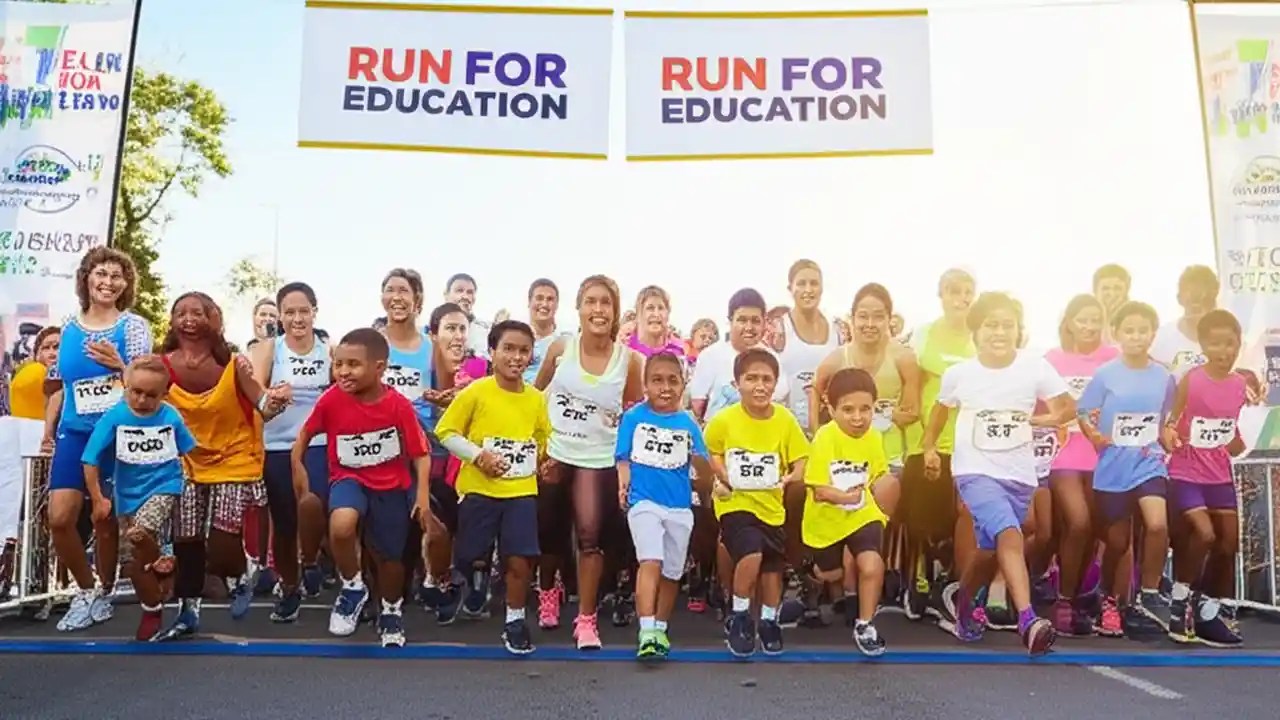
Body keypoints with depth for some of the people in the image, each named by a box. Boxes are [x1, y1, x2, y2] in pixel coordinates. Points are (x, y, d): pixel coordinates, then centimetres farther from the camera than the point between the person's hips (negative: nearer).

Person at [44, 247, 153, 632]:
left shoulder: (133, 326, -2)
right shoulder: (69, 327, 9)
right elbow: (59, 384, 16)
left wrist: (117, 365, -27)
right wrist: (48, 429, 13)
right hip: (73, 433, 3)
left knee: (106, 520, 4)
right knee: (59, 518, -6)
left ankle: (104, 593, 23)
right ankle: (87, 589, 15)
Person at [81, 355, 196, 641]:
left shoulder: (171, 417, -10)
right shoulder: (113, 417, -13)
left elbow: (190, 453, 4)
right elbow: (91, 460, -8)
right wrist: (98, 499, -9)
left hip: (164, 488, -2)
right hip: (129, 496, 3)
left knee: (138, 534, -30)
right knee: (130, 561, 6)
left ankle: (160, 566, 1)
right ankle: (152, 609, 28)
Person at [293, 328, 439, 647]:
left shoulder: (399, 405, -19)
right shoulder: (331, 399, -15)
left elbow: (421, 454, -12)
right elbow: (306, 432, 4)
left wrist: (423, 496, -20)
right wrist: (297, 464, 0)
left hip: (391, 486, 0)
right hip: (349, 478, 0)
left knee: (389, 557, 12)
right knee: (341, 526, -33)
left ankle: (391, 611, 44)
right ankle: (352, 587, -2)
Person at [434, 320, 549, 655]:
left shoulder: (536, 399, 2)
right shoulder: (475, 392, -9)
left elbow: (545, 438, 17)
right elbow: (446, 431, -6)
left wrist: (543, 458, -1)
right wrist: (478, 455, -17)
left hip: (522, 491, 2)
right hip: (480, 489, -2)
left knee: (521, 559, -1)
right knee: (472, 558, 9)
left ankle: (515, 620, 18)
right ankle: (457, 586, 42)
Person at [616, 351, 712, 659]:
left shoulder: (688, 423, 3)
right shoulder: (633, 417, -2)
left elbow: (706, 475, 4)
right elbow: (624, 460, 2)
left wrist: (696, 455, -17)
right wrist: (623, 486, -16)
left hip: (680, 507, 3)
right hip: (644, 501, -3)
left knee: (672, 572, 12)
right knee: (650, 562, -21)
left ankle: (661, 629, 30)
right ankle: (646, 631, -20)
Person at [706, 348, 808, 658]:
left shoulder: (785, 419, -8)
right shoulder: (724, 420, -13)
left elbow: (799, 459, 0)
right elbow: (710, 451, 3)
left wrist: (792, 477, -20)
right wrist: (722, 476, -12)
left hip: (771, 504, 3)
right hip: (736, 502, -3)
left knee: (773, 567, 14)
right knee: (751, 555, -23)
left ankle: (769, 622, 40)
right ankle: (738, 618, 2)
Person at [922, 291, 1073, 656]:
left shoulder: (1035, 368, -7)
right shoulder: (958, 374, -6)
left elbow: (1069, 407, 3)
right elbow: (941, 410, 14)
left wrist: (1048, 419, -17)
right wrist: (929, 447, 15)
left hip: (1019, 475, 3)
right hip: (976, 471, -2)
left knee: (990, 551, 15)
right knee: (1010, 536, -26)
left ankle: (962, 606, 40)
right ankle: (1028, 620, -27)